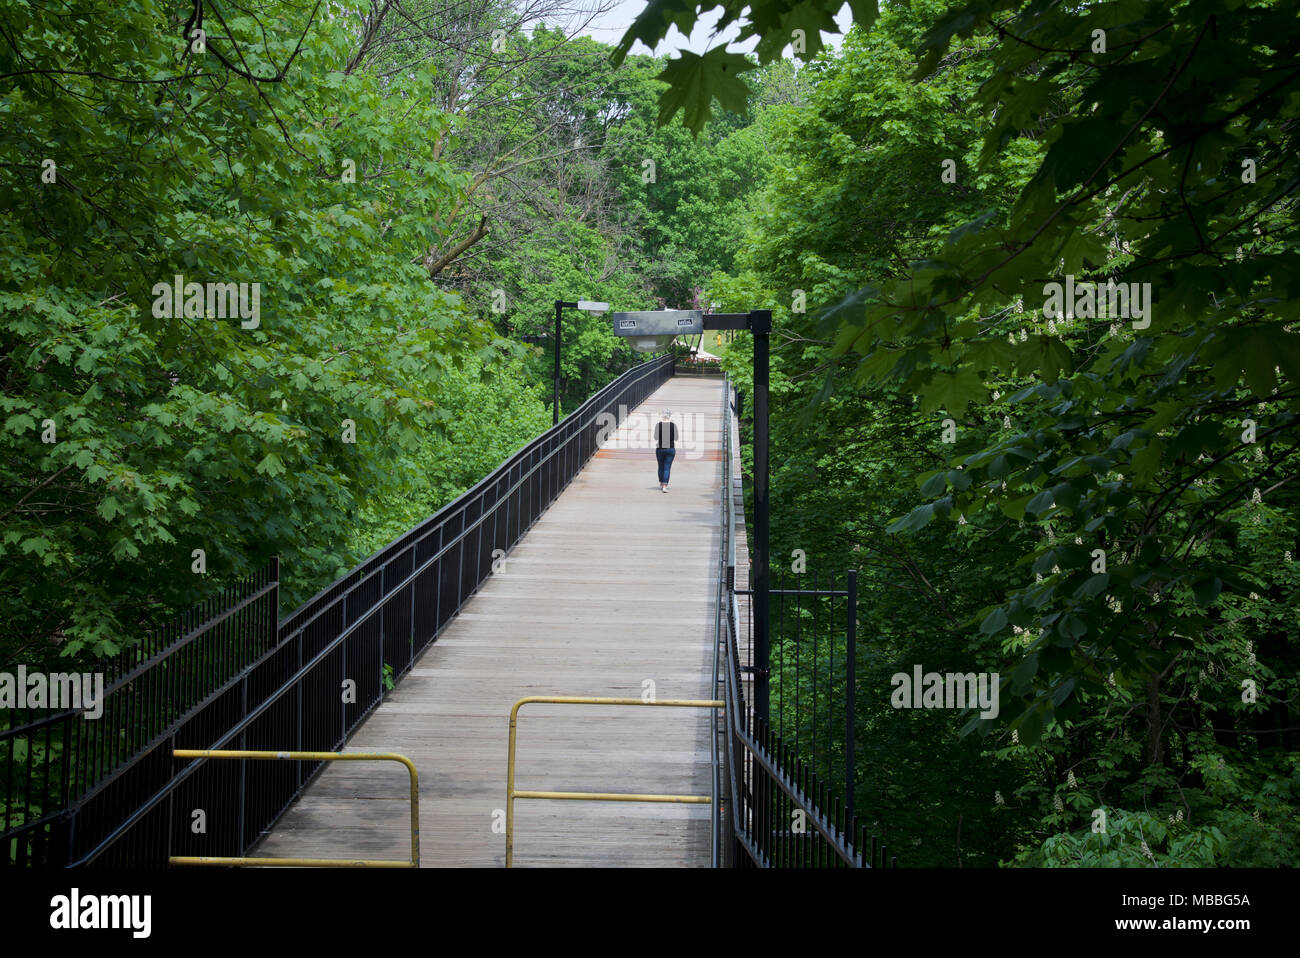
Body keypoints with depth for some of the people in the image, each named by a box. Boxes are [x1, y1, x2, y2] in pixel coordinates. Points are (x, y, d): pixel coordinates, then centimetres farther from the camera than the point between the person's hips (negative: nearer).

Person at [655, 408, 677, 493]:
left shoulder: (658, 425, -4)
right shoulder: (673, 425, -5)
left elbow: (656, 438, -2)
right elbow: (675, 439, -2)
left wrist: (656, 448, 7)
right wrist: (675, 449, 8)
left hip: (660, 448, 1)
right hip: (670, 449, -1)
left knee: (661, 467, 18)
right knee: (667, 468, 0)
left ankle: (661, 485, 32)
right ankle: (664, 486, -12)